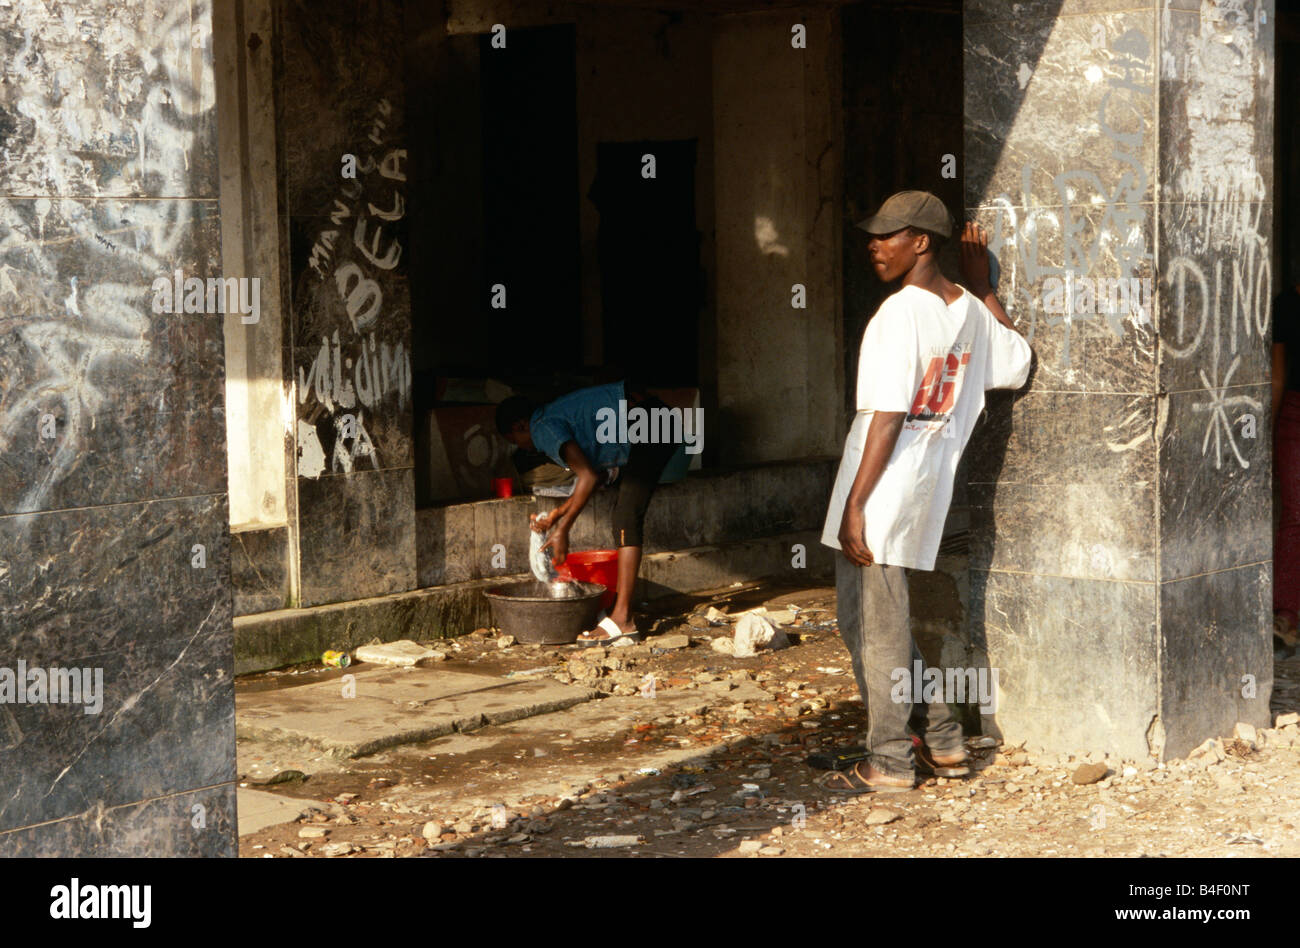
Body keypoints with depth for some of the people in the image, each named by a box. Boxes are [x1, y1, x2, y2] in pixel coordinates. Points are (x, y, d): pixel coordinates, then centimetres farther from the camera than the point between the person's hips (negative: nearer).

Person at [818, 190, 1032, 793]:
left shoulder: (902, 311, -16)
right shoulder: (969, 310, 8)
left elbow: (888, 416, -19)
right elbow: (1017, 362, 24)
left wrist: (855, 503, -17)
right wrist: (983, 287, 23)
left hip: (881, 496, -9)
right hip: (924, 492, 9)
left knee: (877, 629, 1)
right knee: (875, 623, 20)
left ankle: (890, 765, 9)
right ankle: (941, 743, 25)